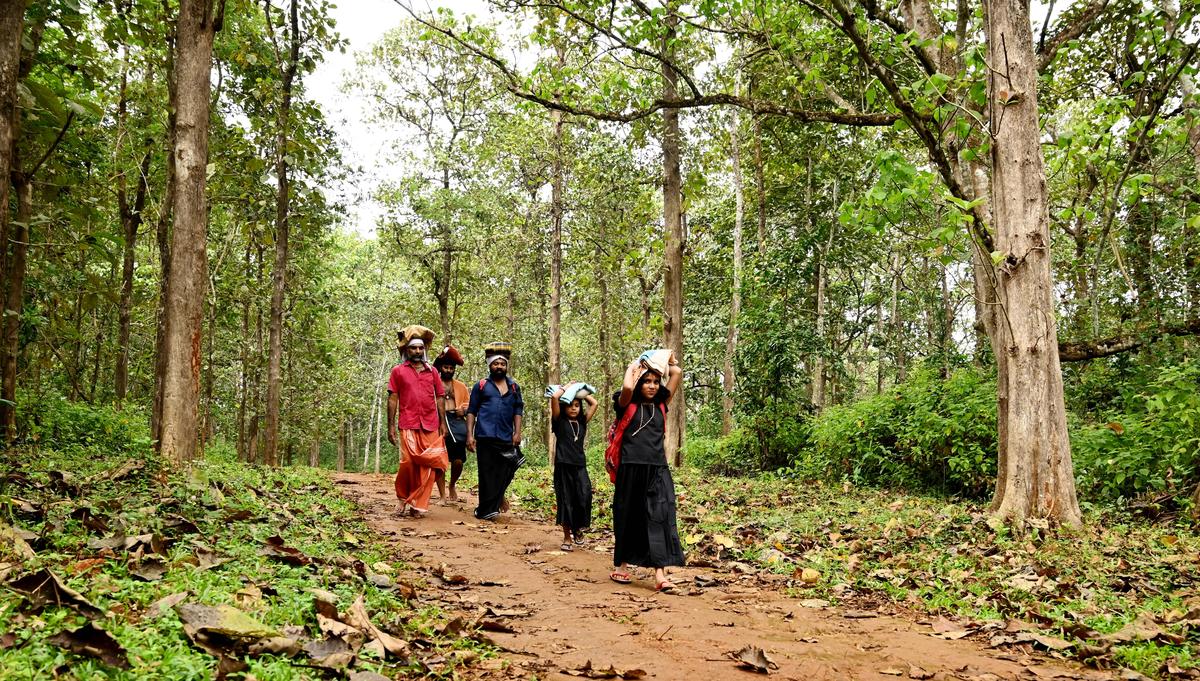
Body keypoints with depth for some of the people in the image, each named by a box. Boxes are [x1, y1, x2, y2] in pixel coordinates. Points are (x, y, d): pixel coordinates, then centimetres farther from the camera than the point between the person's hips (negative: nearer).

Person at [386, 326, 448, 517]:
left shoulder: (432, 371, 14)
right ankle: (403, 497, 12)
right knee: (408, 462, -12)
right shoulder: (398, 371, 7)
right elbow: (392, 399, 5)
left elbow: (439, 398, 16)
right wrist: (391, 426, -1)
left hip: (430, 426, 3)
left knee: (427, 466, -1)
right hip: (408, 426, -3)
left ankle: (418, 504, 6)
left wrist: (443, 423, 9)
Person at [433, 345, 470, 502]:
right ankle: (442, 495, 5)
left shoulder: (461, 386, 22)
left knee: (458, 461, -5)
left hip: (457, 422, 2)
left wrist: (464, 410, 1)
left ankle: (452, 486, 22)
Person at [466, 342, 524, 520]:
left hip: (507, 439, 3)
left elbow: (518, 411, 14)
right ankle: (486, 510, 9)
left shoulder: (514, 387, 15)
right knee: (487, 474, -1)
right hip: (485, 437, -3)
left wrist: (517, 432, 1)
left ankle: (485, 510, 23)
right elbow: (471, 412, 6)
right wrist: (469, 435, -2)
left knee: (503, 474, 3)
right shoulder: (481, 386, 7)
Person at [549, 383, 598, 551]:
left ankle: (578, 528, 9)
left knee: (584, 496, -14)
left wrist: (581, 390, 15)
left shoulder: (582, 422, 13)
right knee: (565, 501, 2)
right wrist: (568, 387, 3)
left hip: (580, 466, 2)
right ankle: (567, 537, 13)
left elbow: (595, 403, 11)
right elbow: (554, 397, -11)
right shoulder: (559, 422, 2)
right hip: (563, 467, -2)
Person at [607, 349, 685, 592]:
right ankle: (621, 565, 24)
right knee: (628, 517, 7)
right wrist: (633, 367, -4)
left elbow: (677, 372, 8)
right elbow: (627, 387, -21)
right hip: (631, 469, -3)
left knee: (660, 516, -9)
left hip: (657, 470, 3)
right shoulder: (627, 405, 2)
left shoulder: (660, 405, 12)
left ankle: (660, 574, -15)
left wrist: (665, 362, 22)